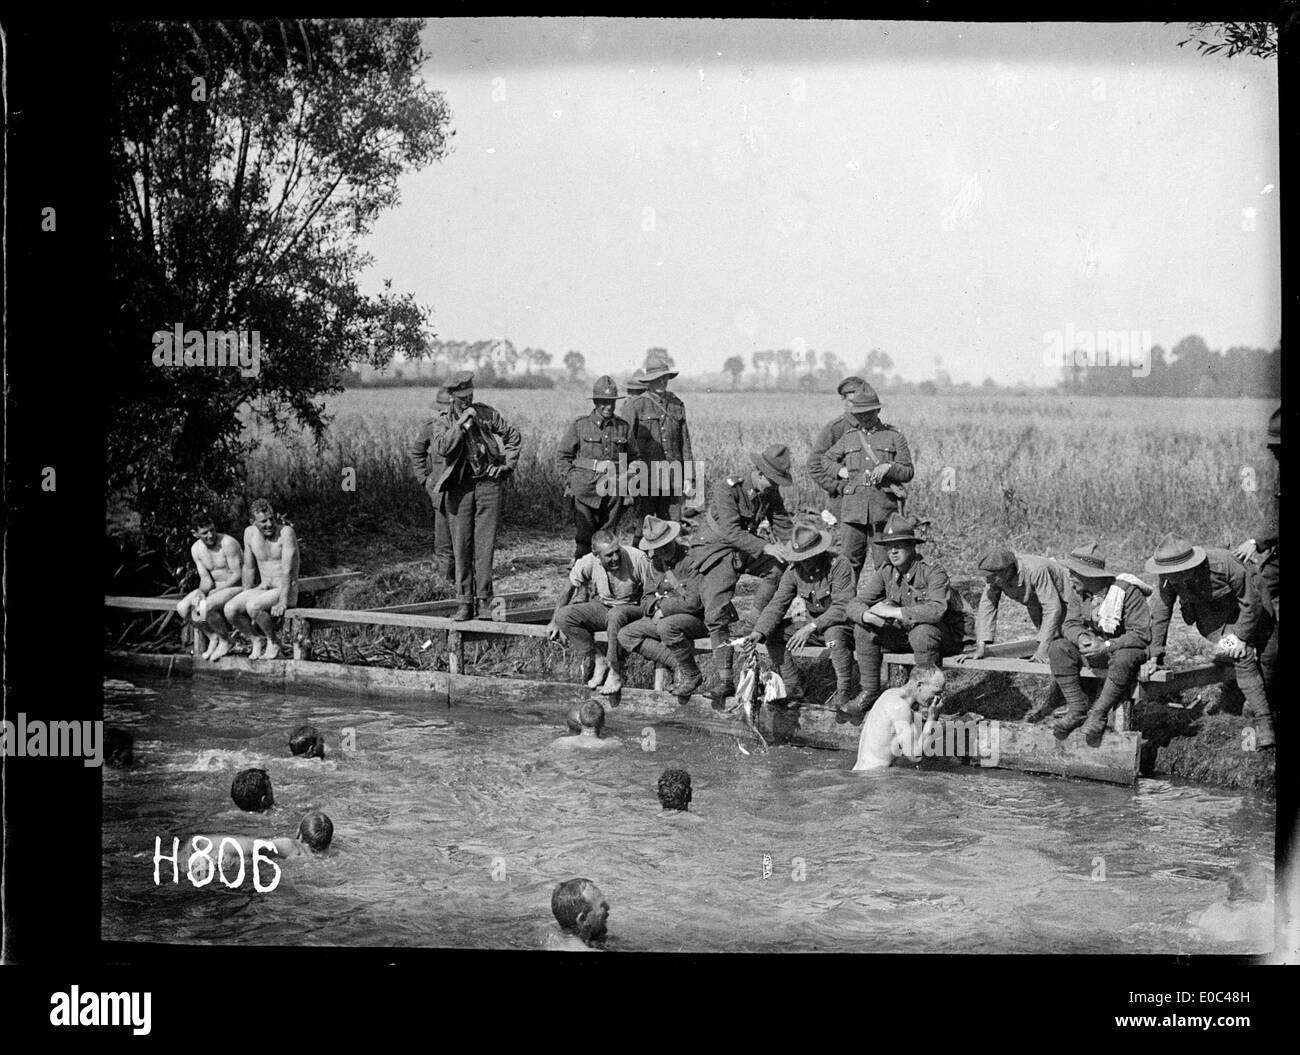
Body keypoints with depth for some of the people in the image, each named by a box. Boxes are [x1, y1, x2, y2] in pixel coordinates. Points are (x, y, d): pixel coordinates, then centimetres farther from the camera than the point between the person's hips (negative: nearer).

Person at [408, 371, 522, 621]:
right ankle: (465, 603, 3)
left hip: (488, 484, 0)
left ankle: (484, 600, 8)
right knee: (461, 546, -2)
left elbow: (513, 434, 13)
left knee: (485, 546, 1)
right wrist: (461, 424, -15)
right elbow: (444, 448, -11)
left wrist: (507, 464, 6)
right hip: (458, 488, 0)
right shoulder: (440, 420, 2)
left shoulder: (486, 413, 5)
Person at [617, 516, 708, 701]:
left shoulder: (692, 560, -15)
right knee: (625, 636, -9)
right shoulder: (655, 563, 10)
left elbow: (695, 602, -21)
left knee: (667, 626, -39)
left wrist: (665, 609, -13)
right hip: (662, 618, 8)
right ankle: (677, 665, -16)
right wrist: (656, 606, -10)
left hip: (698, 618, -8)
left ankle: (692, 674, -18)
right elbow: (646, 598, 13)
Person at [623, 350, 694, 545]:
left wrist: (688, 478, 9)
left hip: (672, 478, 4)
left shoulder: (677, 405, 13)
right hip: (645, 476, -4)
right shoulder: (635, 405, -1)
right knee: (643, 527, -5)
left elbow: (685, 445, 14)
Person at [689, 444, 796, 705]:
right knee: (717, 613, -16)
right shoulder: (727, 489, -21)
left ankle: (754, 625, -12)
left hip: (748, 547, 5)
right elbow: (732, 531, -30)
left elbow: (784, 527, 4)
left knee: (778, 567, -26)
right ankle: (724, 677, -15)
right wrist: (765, 547, -38)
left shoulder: (771, 492, -2)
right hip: (717, 549, -5)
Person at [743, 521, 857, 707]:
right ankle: (793, 687, 2)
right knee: (773, 630, -11)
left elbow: (842, 608, -27)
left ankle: (843, 691, -21)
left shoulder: (839, 564, -22)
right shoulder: (795, 570, -5)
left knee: (834, 633, -39)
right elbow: (777, 604, -9)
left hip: (843, 624, -6)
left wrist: (811, 627, -36)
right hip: (813, 622, 6)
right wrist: (759, 632, -26)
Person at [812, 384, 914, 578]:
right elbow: (825, 460, 24)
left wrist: (888, 467, -12)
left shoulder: (894, 437, 7)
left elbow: (908, 471, 6)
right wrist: (840, 471, 5)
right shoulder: (848, 437, 14)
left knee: (884, 562, 0)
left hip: (884, 508, -2)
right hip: (853, 507, 2)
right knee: (851, 560, 1)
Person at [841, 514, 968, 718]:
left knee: (922, 632, -38)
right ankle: (870, 692, -2)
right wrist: (866, 615, -31)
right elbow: (855, 605, -6)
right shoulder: (886, 573, -4)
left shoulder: (933, 571, -22)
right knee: (864, 629, -11)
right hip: (904, 633, 6)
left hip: (946, 634, -6)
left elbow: (936, 609, -38)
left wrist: (893, 612, -36)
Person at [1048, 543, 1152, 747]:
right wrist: (1081, 637, -27)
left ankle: (1098, 714, -29)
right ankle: (1077, 708, -21)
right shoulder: (1080, 593, -2)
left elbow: (1141, 635, -24)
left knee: (1124, 659, -41)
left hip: (1125, 648, -6)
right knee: (1057, 648, -18)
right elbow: (1069, 624, -3)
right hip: (1093, 647, 6)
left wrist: (1106, 646, -34)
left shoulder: (1128, 592, -21)